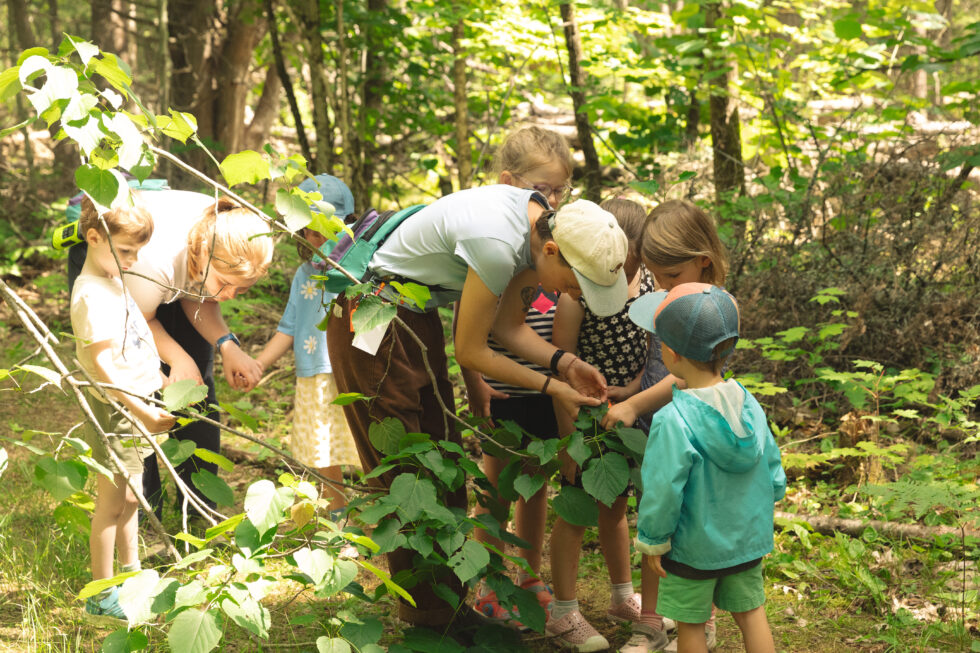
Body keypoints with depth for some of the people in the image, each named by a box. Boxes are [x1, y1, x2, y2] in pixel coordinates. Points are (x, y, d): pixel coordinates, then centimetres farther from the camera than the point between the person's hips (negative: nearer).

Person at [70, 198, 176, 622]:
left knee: (129, 496, 19)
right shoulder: (92, 294, -22)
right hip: (115, 408, -9)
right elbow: (101, 365, -27)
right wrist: (141, 410, -29)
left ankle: (132, 575, 32)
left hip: (136, 400, 9)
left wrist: (156, 378, 26)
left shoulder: (114, 280, 9)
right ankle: (101, 596, 7)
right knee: (113, 501, -1)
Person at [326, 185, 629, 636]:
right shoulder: (498, 244, -33)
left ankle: (451, 604, 21)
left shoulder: (541, 222, -7)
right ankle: (428, 621, 6)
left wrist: (564, 363, -11)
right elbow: (470, 351, -21)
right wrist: (551, 387, -15)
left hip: (414, 313, 9)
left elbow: (507, 324, 2)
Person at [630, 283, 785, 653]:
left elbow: (664, 490, -23)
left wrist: (652, 542, -8)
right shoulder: (748, 405, -8)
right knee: (750, 611, 21)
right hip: (749, 538, 6)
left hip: (694, 546, -6)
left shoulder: (673, 421, -28)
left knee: (691, 623, 12)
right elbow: (772, 466, 3)